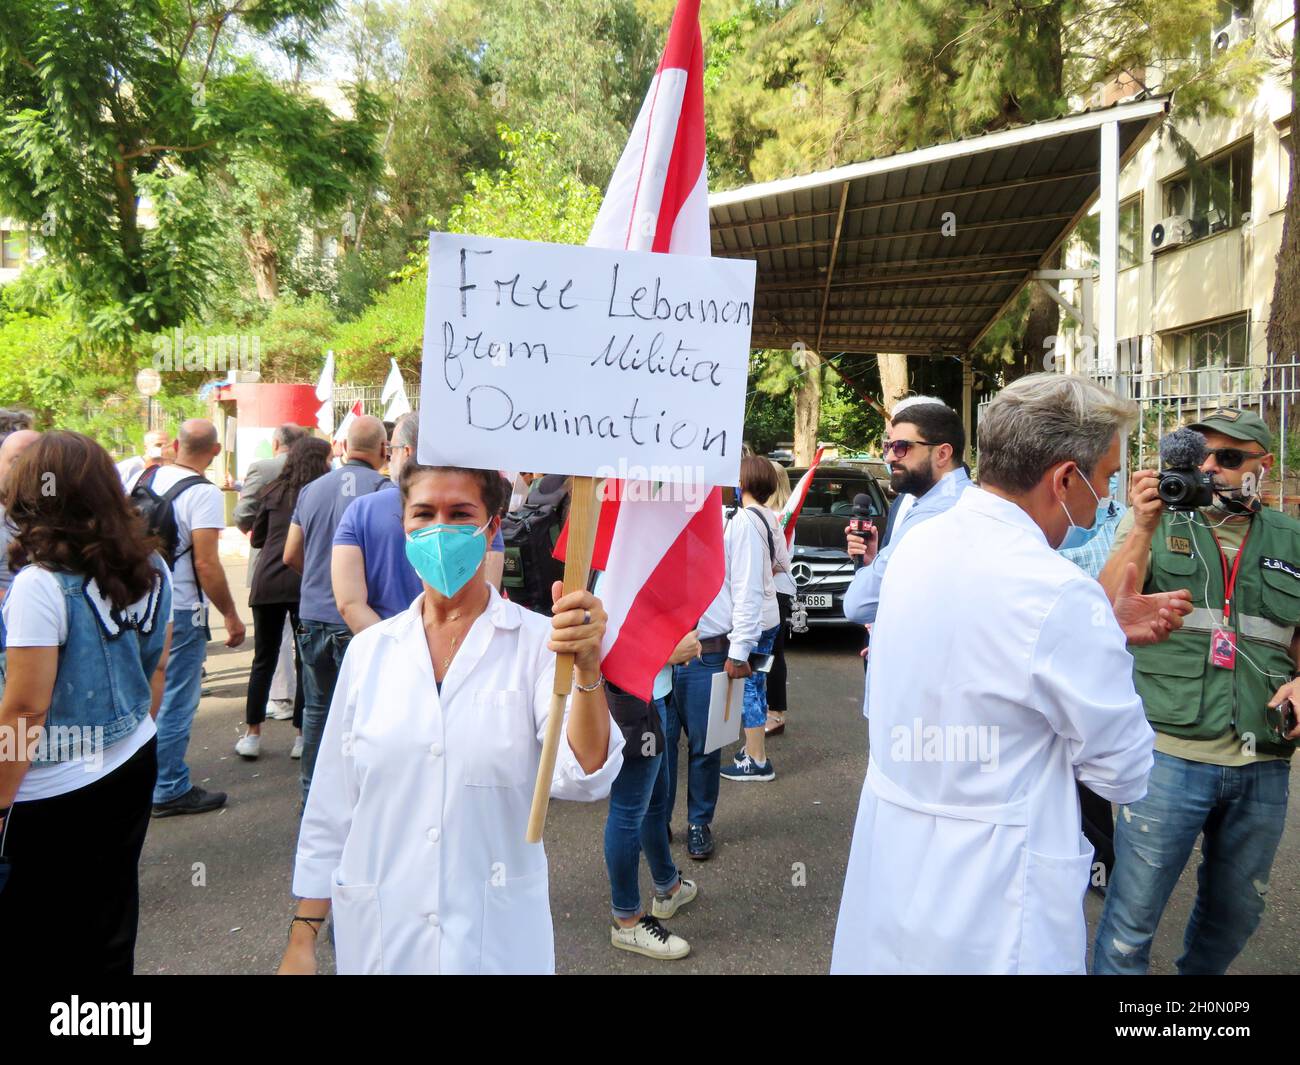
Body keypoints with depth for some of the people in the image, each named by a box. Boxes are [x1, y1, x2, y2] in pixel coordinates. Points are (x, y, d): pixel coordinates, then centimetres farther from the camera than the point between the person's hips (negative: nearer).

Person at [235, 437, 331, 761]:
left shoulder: (273, 493, 9)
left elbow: (257, 538, 14)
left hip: (267, 582, 3)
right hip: (307, 584, -3)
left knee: (263, 660, 12)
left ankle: (252, 735, 16)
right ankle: (302, 736, 10)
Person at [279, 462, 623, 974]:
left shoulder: (536, 642, -10)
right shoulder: (369, 649, -1)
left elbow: (581, 777, -23)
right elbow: (331, 806, 4)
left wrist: (587, 668, -39)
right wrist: (302, 938, 6)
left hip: (497, 933, -2)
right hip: (377, 932, 3)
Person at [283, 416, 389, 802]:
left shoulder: (312, 489, 8)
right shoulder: (384, 488, -11)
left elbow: (290, 556, 12)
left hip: (313, 615, 6)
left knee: (317, 709, 16)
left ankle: (312, 796, 26)